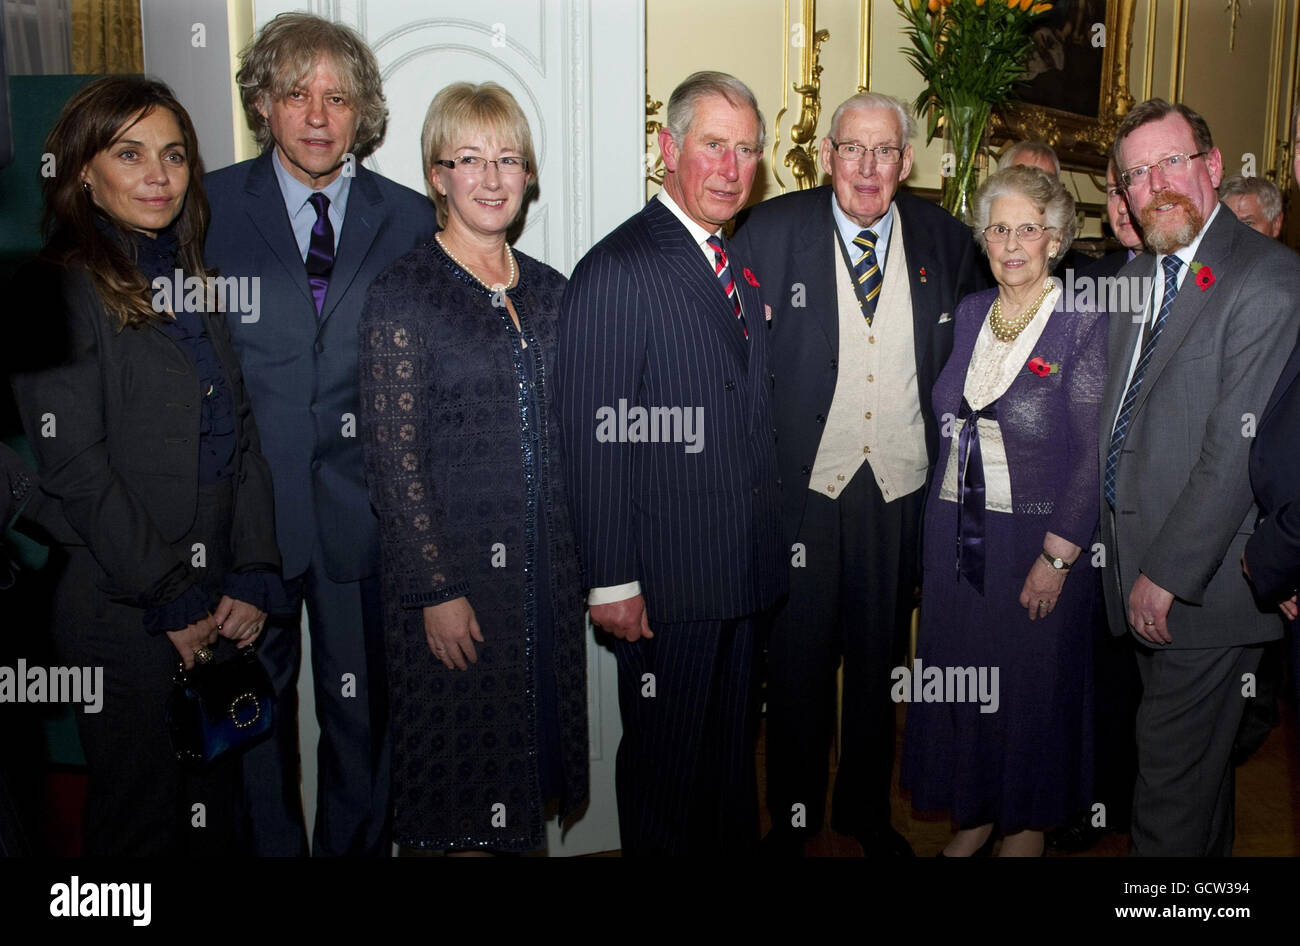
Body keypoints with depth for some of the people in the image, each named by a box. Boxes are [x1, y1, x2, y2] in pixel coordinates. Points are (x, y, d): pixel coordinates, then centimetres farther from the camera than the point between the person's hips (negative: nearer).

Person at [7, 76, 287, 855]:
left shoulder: (189, 282, 12)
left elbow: (242, 435, 8)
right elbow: (76, 469, -13)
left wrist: (254, 578, -2)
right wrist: (172, 604, -11)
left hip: (222, 607, 6)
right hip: (124, 614, -6)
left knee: (218, 806, 16)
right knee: (141, 817, 9)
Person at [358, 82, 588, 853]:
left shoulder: (549, 291, 8)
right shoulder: (403, 293, -9)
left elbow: (563, 436, 12)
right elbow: (393, 459, -11)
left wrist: (583, 566, 7)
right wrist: (438, 591, -15)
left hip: (547, 566, 5)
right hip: (453, 567, -5)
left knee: (528, 744, 17)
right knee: (461, 768, 8)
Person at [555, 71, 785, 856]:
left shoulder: (742, 266, 11)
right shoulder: (617, 270, -15)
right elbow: (595, 442, -17)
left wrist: (769, 545, 12)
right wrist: (611, 581, -17)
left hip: (747, 575, 8)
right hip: (666, 583, -7)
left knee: (735, 745, 22)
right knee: (665, 759, 10)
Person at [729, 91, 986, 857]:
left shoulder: (945, 240, 3)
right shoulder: (771, 231, -5)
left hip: (903, 486, 3)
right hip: (803, 485, -2)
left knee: (880, 656, 17)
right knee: (798, 657, 10)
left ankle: (868, 809, 37)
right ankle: (793, 816, 30)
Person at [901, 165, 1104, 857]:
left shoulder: (1084, 326, -11)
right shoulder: (969, 313, 5)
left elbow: (1092, 455, -12)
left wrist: (1057, 556, -16)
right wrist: (940, 516, 7)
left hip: (1034, 536, -5)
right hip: (954, 531, 5)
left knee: (1033, 682, 10)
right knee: (960, 674, 14)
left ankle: (1029, 824, 31)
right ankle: (975, 813, 34)